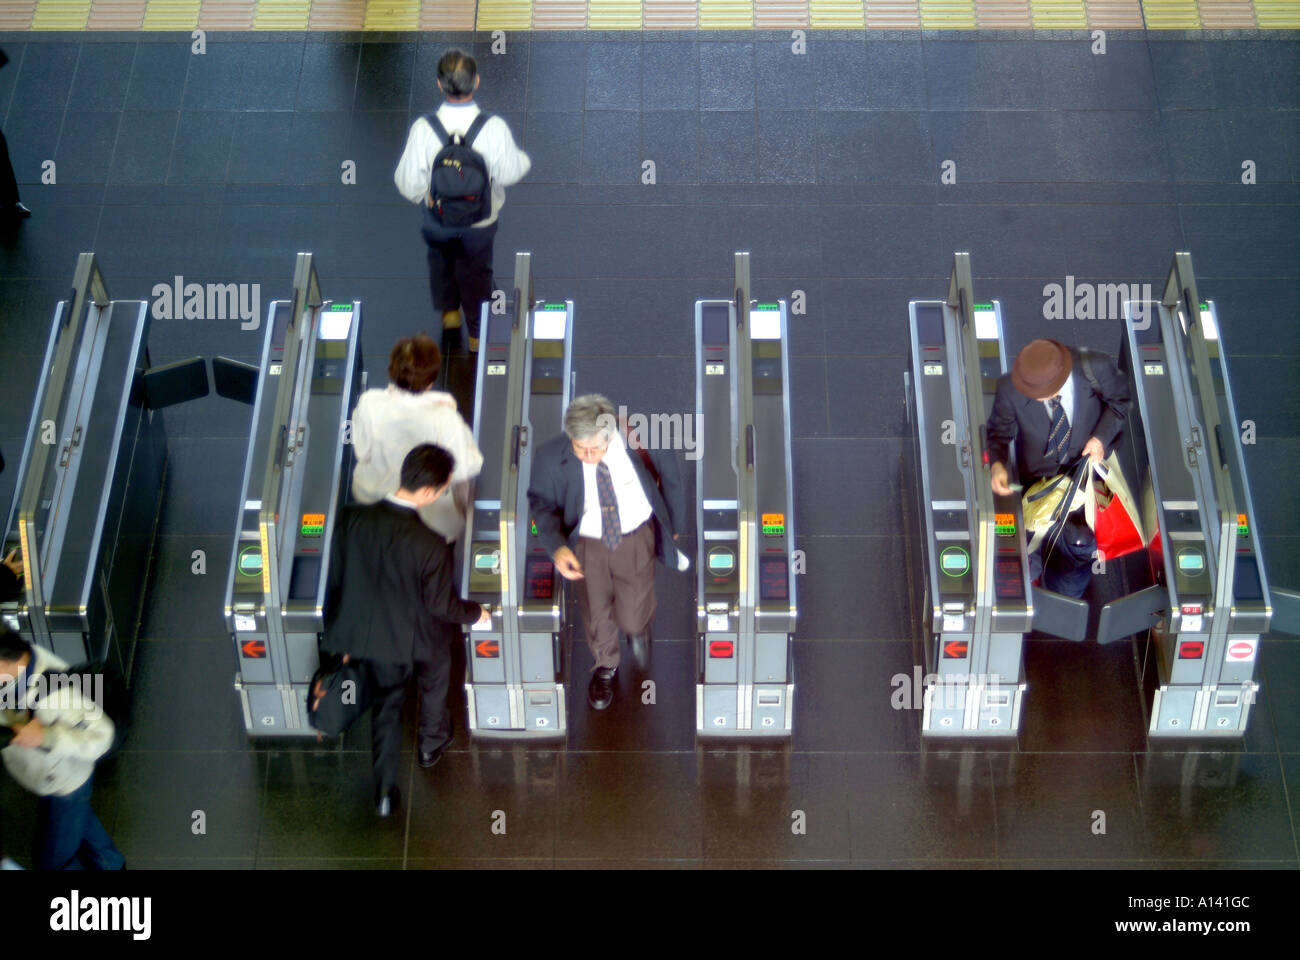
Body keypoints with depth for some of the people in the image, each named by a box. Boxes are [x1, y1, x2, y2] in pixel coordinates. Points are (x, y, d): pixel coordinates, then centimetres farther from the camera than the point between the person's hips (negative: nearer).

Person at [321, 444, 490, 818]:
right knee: (434, 683, 31)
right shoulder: (431, 546, -37)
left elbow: (337, 577, -9)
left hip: (372, 631, 3)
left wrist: (340, 634, 8)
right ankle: (431, 744, 57)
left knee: (386, 701, 25)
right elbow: (441, 605, -22)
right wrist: (476, 613, -1)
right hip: (419, 637, -3)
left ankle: (385, 790, 31)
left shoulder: (351, 519, -24)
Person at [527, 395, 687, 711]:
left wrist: (674, 523, 9)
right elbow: (541, 503, -8)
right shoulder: (551, 457, -25)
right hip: (587, 542, 1)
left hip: (636, 537, 0)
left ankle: (638, 629, 50)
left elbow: (669, 474, -5)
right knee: (596, 613, 17)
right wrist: (557, 547, -26)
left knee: (634, 616, 8)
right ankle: (605, 667, 51)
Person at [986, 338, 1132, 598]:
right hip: (1039, 482, 0)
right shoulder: (1009, 389, -27)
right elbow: (999, 432, -9)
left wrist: (1102, 437, -19)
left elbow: (1121, 399, -5)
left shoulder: (1096, 368, -28)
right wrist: (997, 464, -29)